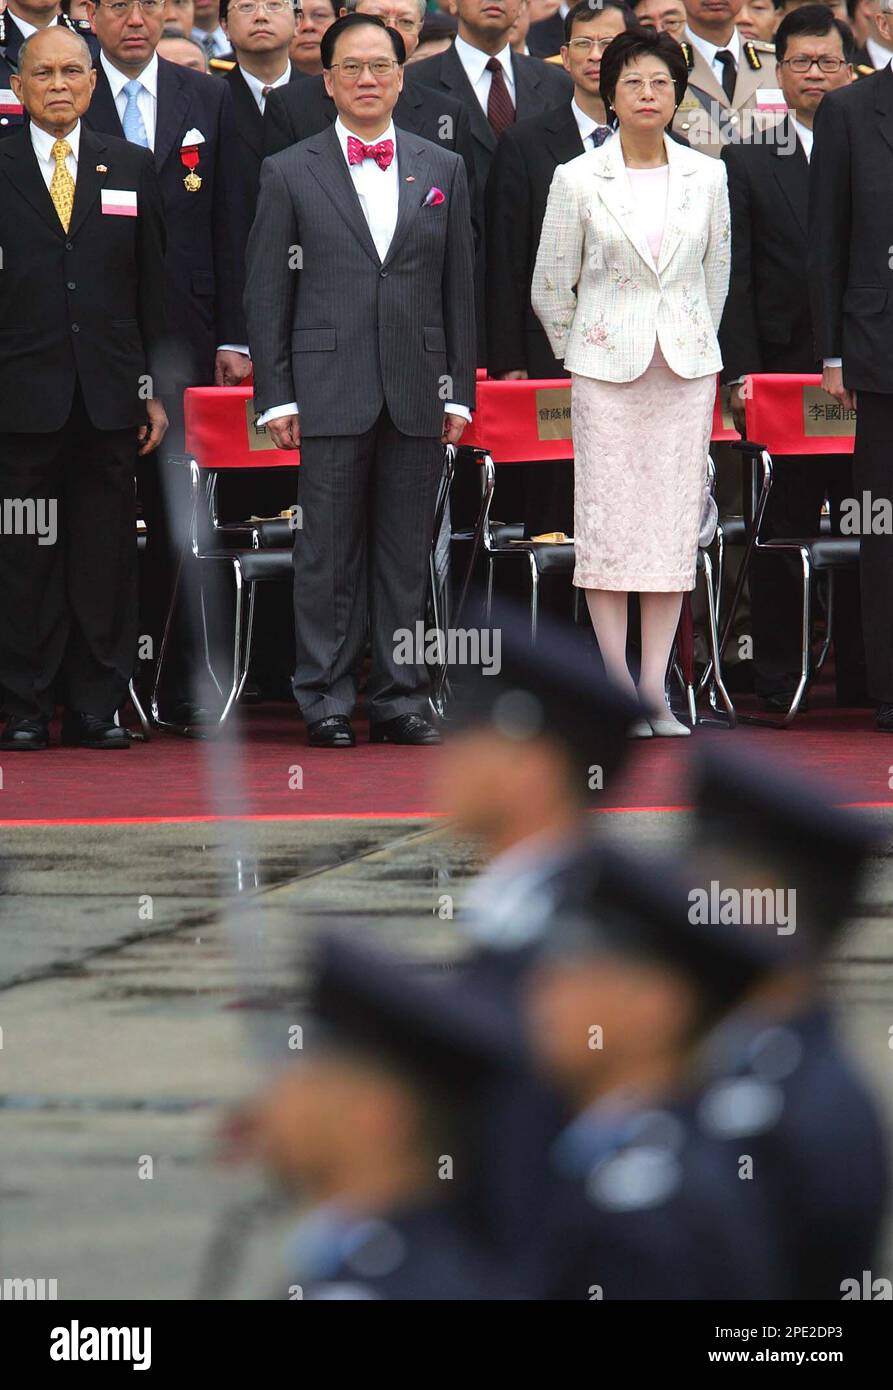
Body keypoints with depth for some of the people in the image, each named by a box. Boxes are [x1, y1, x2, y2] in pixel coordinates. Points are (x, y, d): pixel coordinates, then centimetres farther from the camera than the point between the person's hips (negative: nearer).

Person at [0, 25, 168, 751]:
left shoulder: (132, 169, 11)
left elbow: (154, 288, 11)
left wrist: (156, 388, 6)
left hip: (109, 394, 2)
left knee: (105, 556, 3)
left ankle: (97, 709, 9)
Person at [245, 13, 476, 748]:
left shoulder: (443, 170, 11)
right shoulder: (290, 173, 4)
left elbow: (458, 291, 11)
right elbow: (267, 294, 3)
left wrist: (460, 391, 6)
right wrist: (276, 397, -3)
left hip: (416, 396, 2)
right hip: (331, 394, -2)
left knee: (407, 556, 5)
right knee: (329, 556, 0)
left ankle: (400, 699, 11)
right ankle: (327, 701, 5)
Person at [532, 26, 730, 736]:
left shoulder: (707, 176, 3)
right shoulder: (577, 180, -3)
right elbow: (551, 286, 5)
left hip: (687, 367, 2)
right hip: (605, 370, -2)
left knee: (675, 524, 1)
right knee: (608, 521, -3)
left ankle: (656, 692, 5)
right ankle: (621, 691, 2)